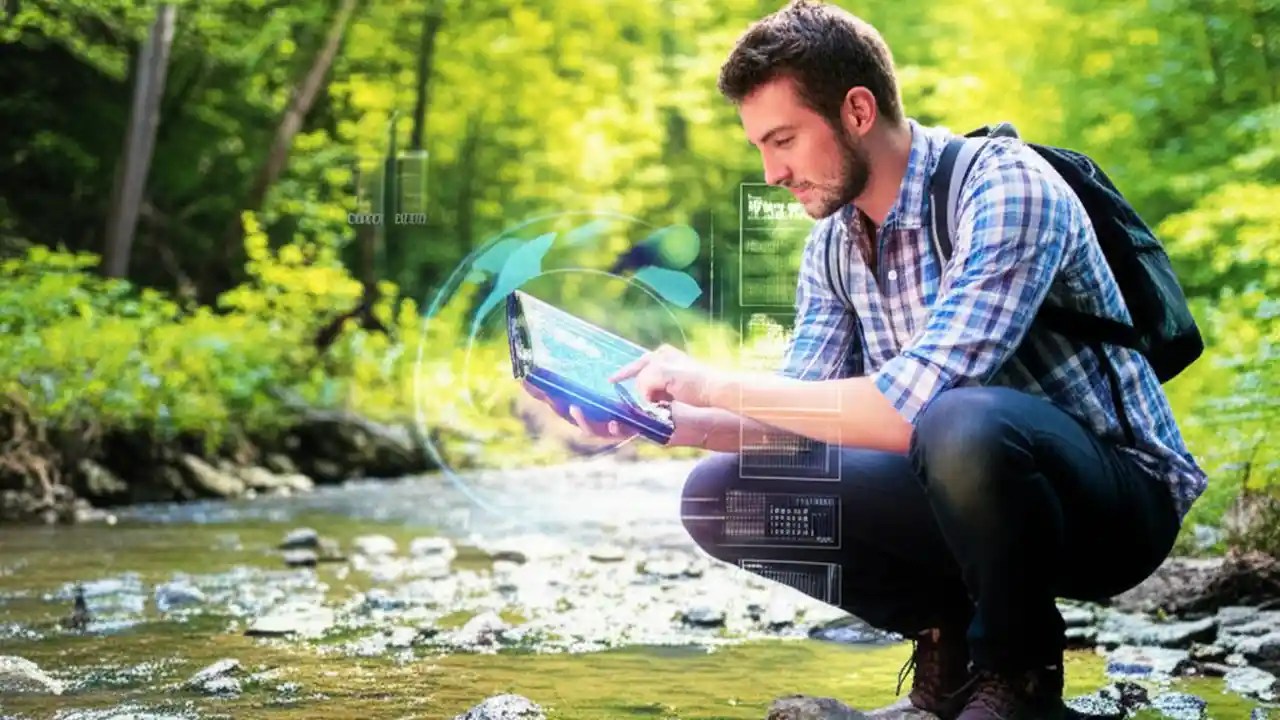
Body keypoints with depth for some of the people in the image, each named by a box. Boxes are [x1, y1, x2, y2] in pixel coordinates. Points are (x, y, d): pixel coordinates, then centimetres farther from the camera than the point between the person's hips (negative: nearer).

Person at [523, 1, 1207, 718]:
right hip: (973, 476, 7)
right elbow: (800, 425, 6)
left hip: (1120, 496, -7)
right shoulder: (833, 245, 3)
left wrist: (719, 385, -25)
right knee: (719, 492, -6)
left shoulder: (1006, 188, -22)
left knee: (963, 426, -40)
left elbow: (912, 407, -32)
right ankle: (952, 639, 6)